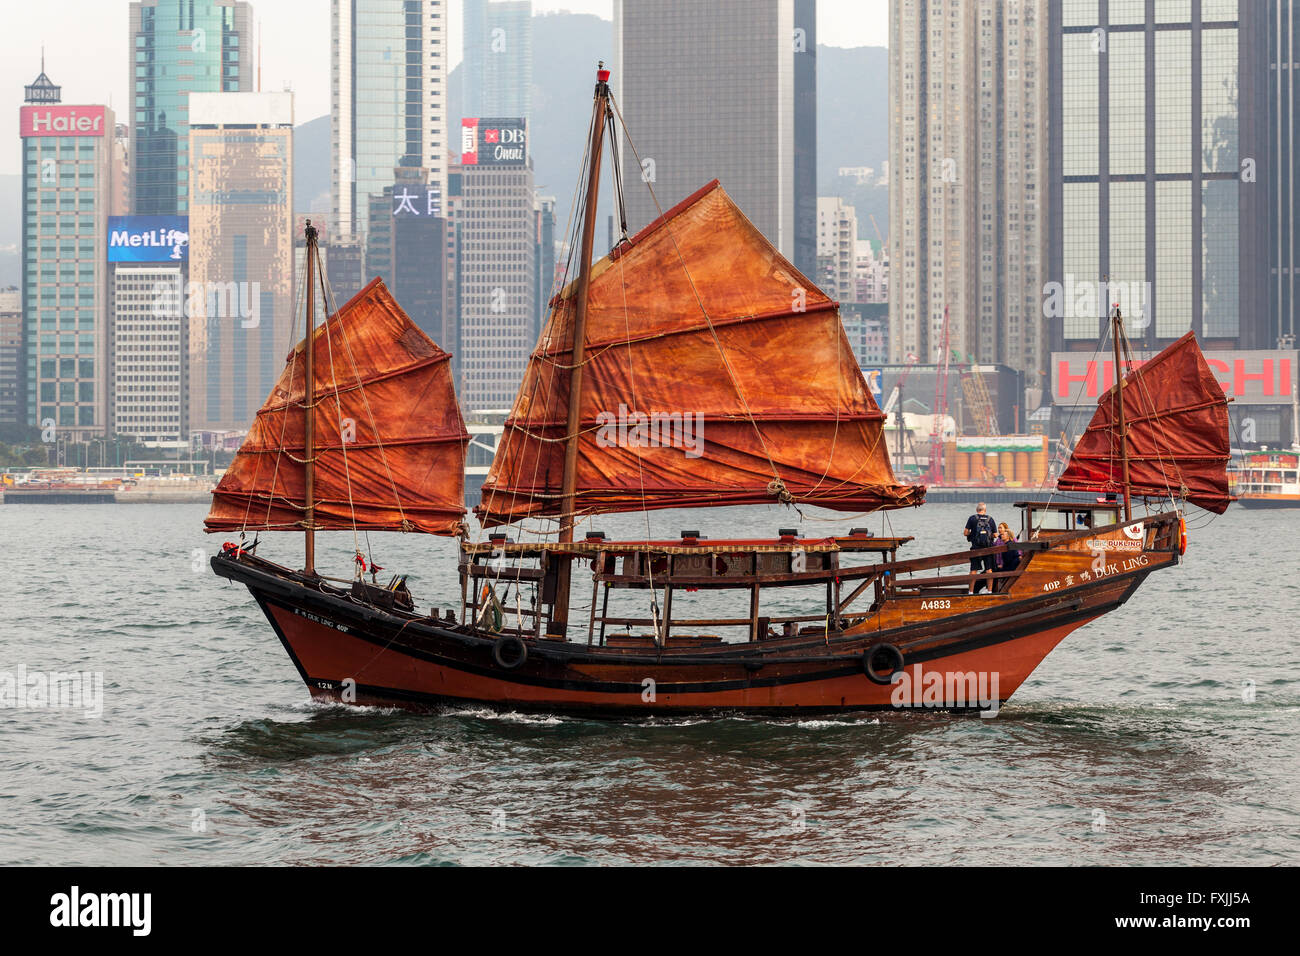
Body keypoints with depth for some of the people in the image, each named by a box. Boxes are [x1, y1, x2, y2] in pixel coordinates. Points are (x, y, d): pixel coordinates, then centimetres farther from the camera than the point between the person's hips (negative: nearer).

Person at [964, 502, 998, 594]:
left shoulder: (972, 518, -1)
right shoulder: (990, 520, 4)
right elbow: (995, 535, 4)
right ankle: (990, 590, 7)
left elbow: (965, 533, -4)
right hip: (988, 548, 1)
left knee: (974, 570, 3)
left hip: (976, 548, -1)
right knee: (989, 570, 8)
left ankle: (971, 591, 2)